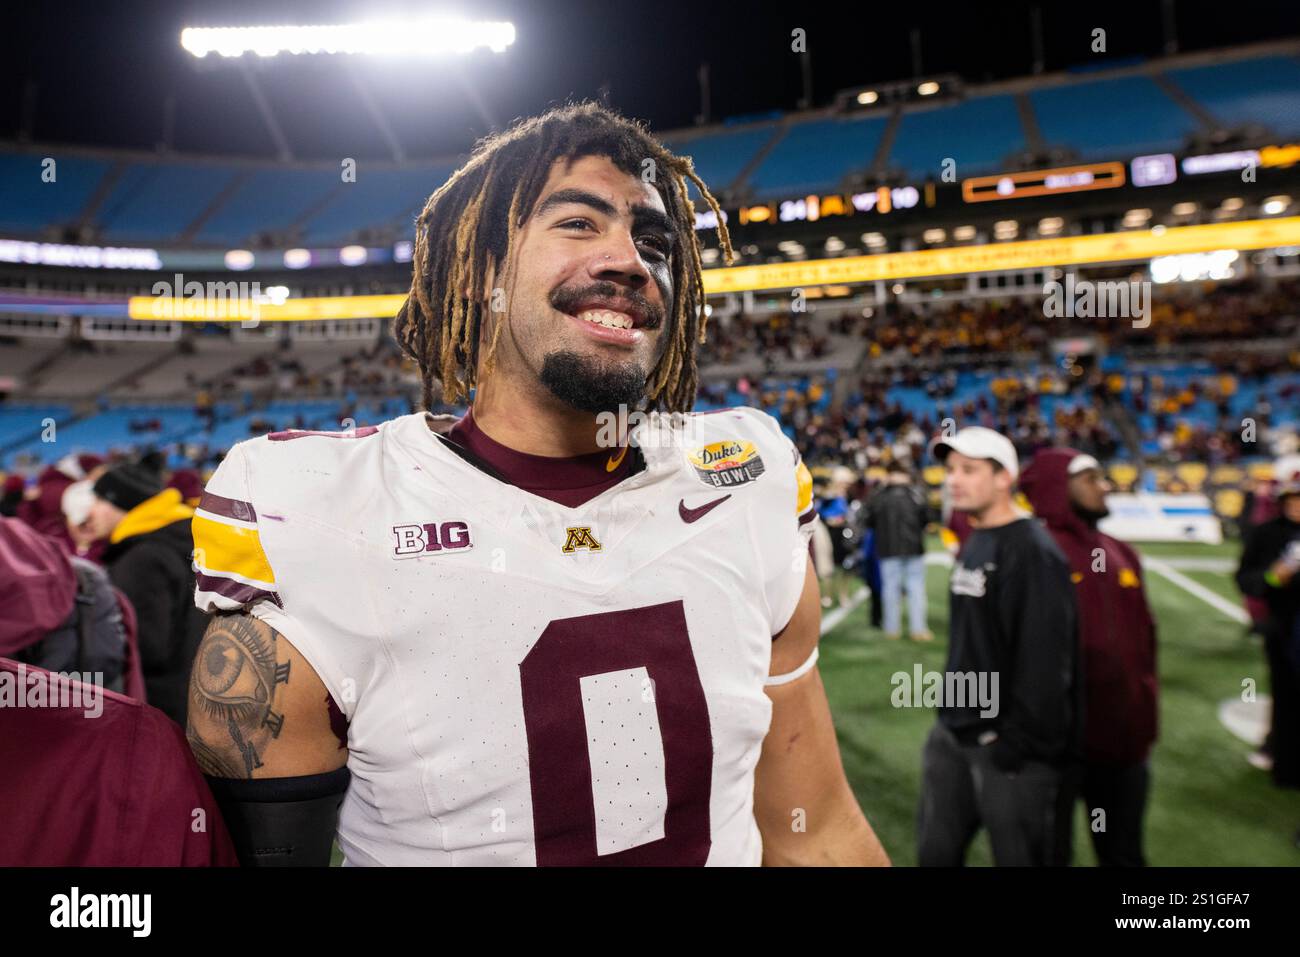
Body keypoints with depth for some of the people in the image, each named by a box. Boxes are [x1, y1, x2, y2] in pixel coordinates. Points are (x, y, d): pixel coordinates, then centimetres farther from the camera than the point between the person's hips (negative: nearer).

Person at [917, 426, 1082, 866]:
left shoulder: (1033, 552, -18)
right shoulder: (973, 545, 11)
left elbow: (1043, 663, -21)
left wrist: (1016, 746, -19)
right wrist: (953, 716, 18)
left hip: (1008, 747, -8)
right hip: (954, 734, 9)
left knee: (1018, 854, 7)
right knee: (935, 850, 17)